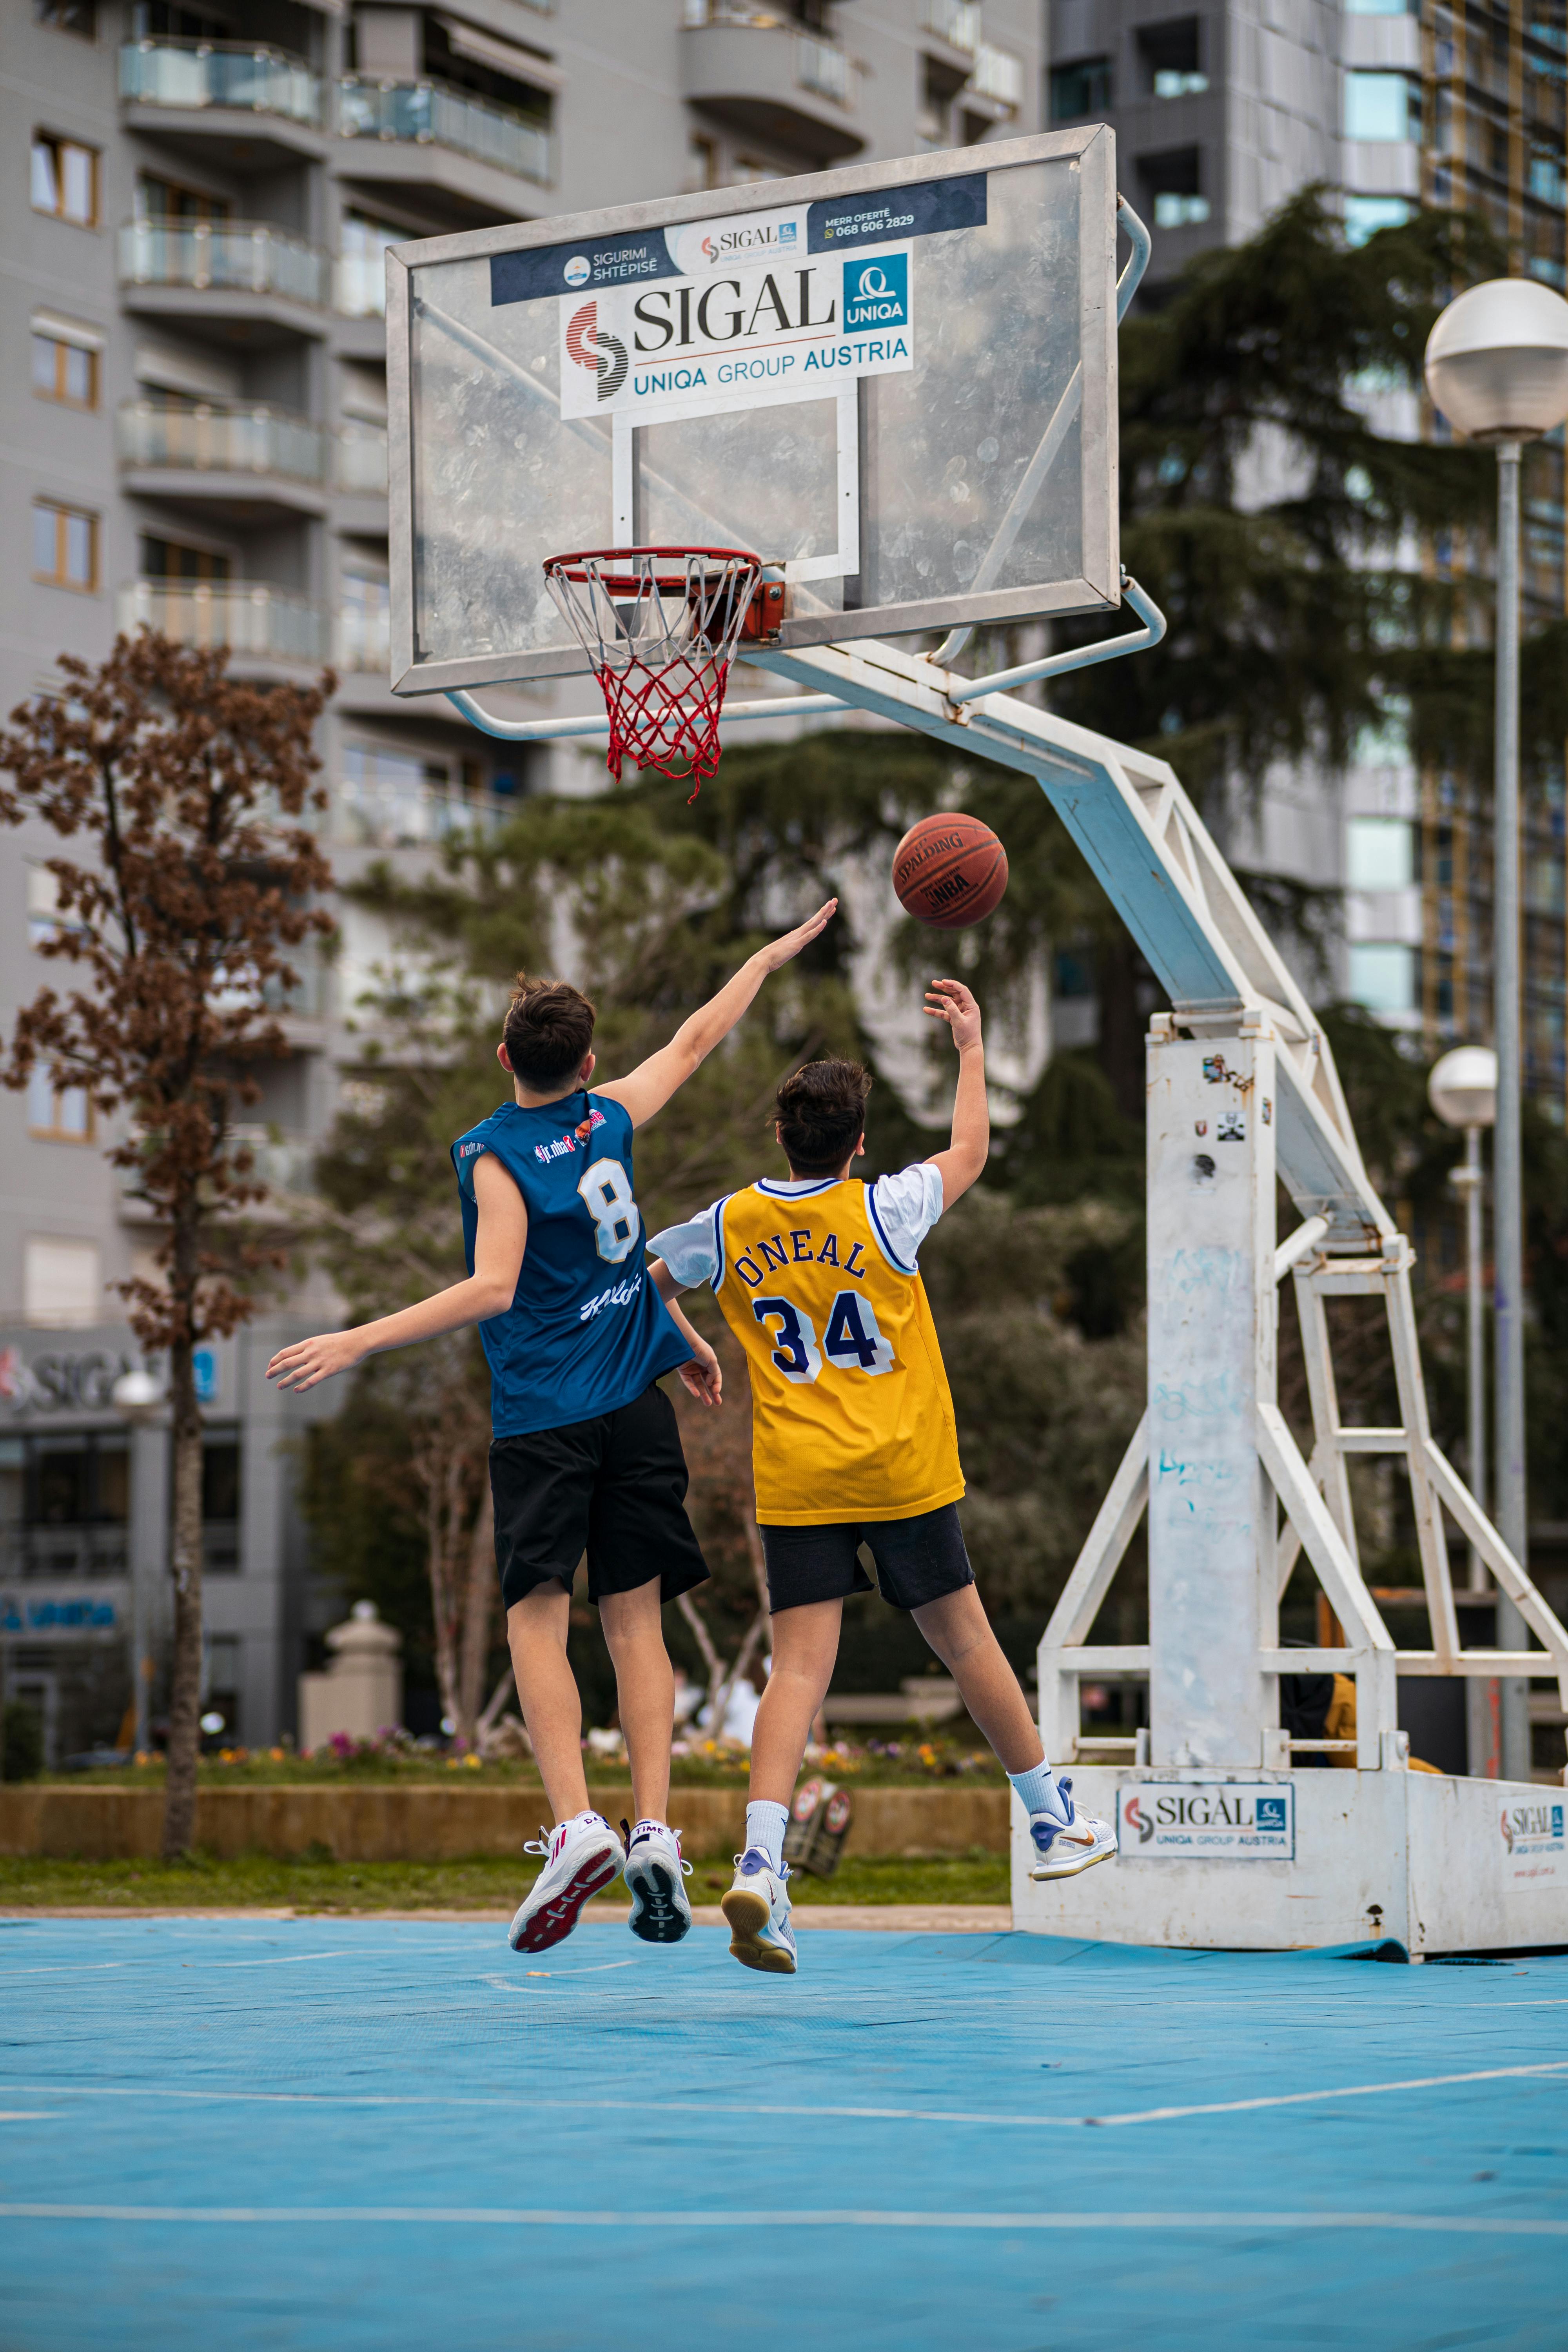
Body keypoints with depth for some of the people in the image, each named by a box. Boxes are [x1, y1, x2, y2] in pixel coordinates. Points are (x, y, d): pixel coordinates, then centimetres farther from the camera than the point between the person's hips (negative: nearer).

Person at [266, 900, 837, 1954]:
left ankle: (577, 1825, -24)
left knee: (539, 1619, -7)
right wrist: (773, 956, 35)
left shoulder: (494, 1155, -8)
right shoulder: (610, 1117, 5)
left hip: (542, 1420, -4)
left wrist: (358, 1342, -20)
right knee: (636, 1620, 4)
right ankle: (655, 1835, -5)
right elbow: (694, 1041, 20)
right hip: (637, 1403, 4)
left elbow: (492, 1289, -19)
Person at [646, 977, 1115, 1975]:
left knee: (801, 1668, -5)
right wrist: (972, 1045, 23)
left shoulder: (728, 1227, 2)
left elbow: (641, 1290, 19)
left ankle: (761, 1861, -23)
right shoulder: (885, 1211, -6)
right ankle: (1057, 1824, 26)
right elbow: (970, 1151, 11)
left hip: (796, 1482, 2)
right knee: (967, 1639, 12)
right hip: (903, 1473, -2)